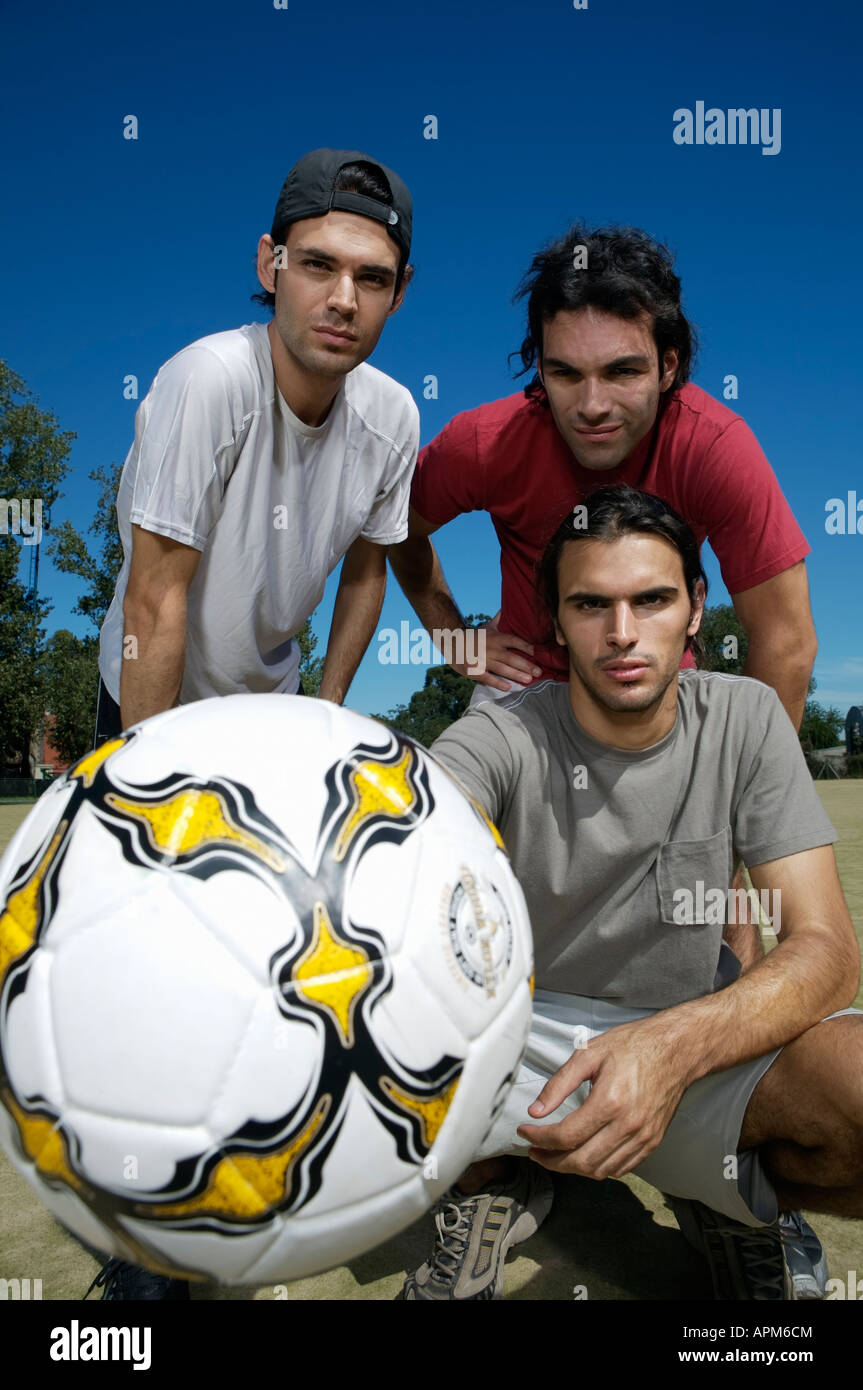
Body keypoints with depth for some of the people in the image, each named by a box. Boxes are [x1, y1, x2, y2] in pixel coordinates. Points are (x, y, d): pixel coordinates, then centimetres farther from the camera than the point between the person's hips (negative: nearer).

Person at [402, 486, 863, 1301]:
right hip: (522, 1033, -1)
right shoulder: (501, 737, -14)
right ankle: (490, 1184, 4)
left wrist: (674, 1046, -35)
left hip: (695, 1037, 1)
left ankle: (734, 1196, 6)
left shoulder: (745, 720, -7)